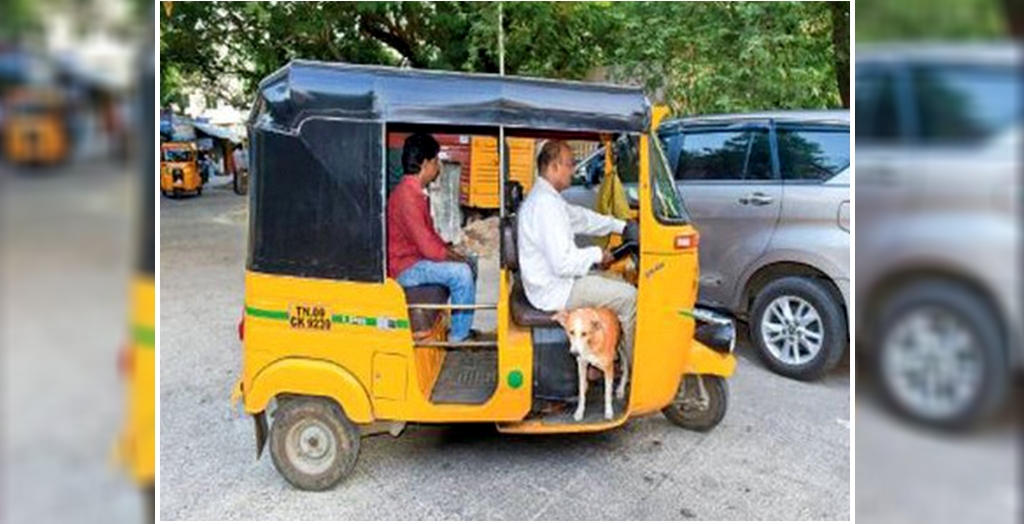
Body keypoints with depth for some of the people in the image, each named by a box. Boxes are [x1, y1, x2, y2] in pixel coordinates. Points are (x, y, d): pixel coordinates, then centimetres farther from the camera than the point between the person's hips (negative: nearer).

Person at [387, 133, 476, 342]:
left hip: (415, 257, 11)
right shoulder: (407, 195, -25)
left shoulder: (414, 191, 8)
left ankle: (462, 327, 16)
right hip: (404, 268, -11)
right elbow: (428, 248, -27)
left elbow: (430, 233, 17)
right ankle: (459, 336, -6)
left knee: (469, 263, 12)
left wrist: (452, 252, 5)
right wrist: (455, 257, -12)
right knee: (461, 272, -21)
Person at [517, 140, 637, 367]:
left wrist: (621, 226, 20)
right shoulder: (546, 205, -25)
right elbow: (564, 263, -28)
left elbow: (580, 217, 22)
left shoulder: (543, 196, 9)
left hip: (551, 281, 11)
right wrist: (597, 254, -13)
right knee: (629, 296, -9)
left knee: (617, 283, 19)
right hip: (553, 291, -11)